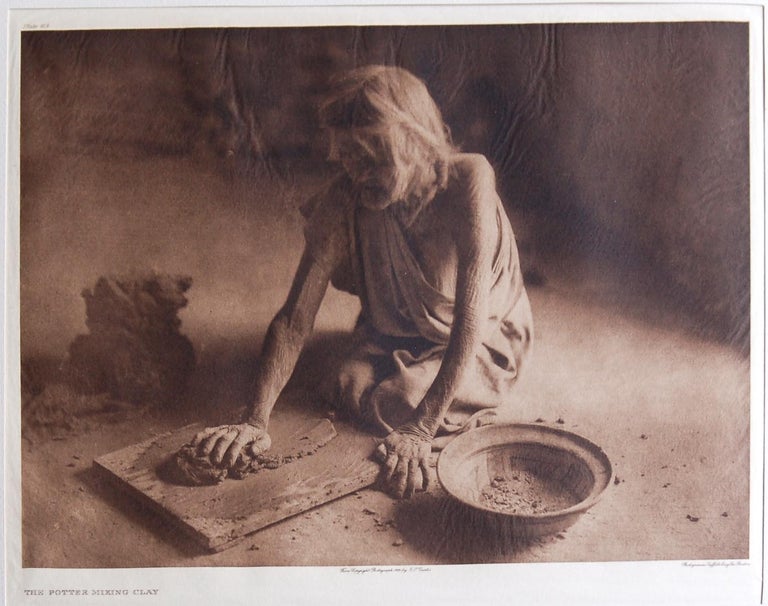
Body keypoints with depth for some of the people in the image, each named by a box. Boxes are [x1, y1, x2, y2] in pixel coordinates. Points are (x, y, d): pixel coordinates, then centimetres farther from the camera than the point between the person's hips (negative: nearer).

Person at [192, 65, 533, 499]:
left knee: (398, 405, -23)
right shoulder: (343, 200, -23)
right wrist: (256, 421, -32)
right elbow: (295, 317, -22)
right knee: (353, 389, -19)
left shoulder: (467, 180, -33)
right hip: (394, 337, 4)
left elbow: (470, 318, -35)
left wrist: (421, 430, -38)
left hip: (484, 338, -3)